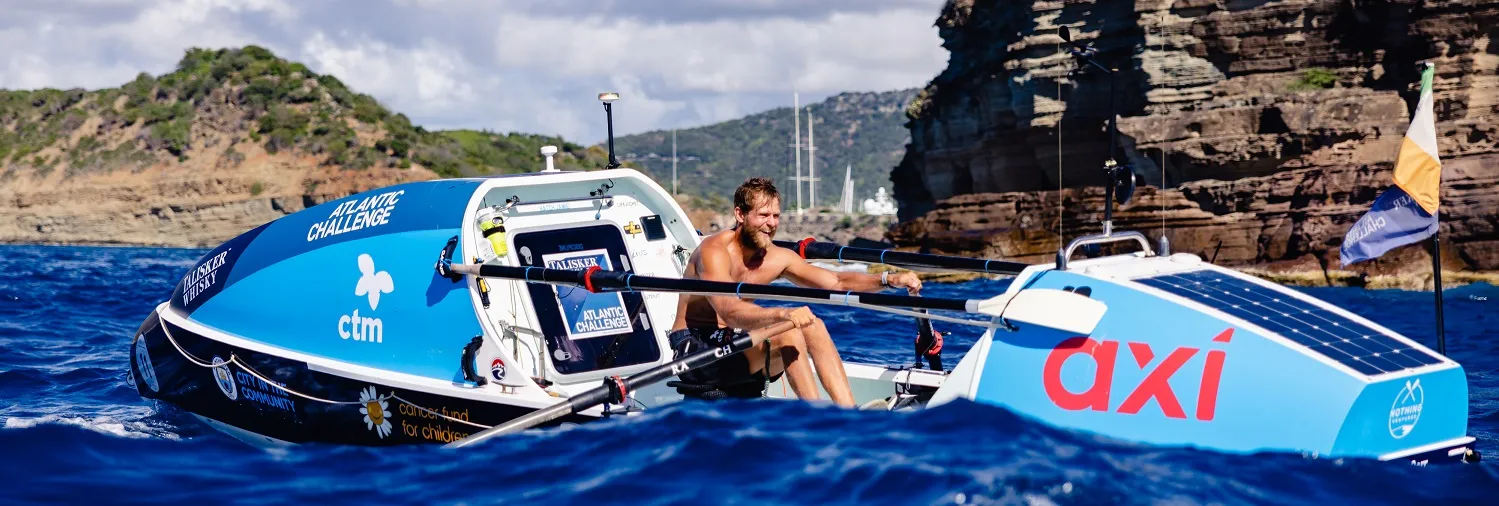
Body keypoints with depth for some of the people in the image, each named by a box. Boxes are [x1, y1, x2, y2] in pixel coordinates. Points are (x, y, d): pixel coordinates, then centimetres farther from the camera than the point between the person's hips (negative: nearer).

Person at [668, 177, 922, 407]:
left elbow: (837, 282, 2)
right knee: (787, 329, -26)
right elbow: (729, 312, -35)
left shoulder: (777, 258, 2)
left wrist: (889, 280, -13)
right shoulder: (714, 251, -19)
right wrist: (782, 314, -51)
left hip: (731, 342, 7)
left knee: (812, 326, -13)